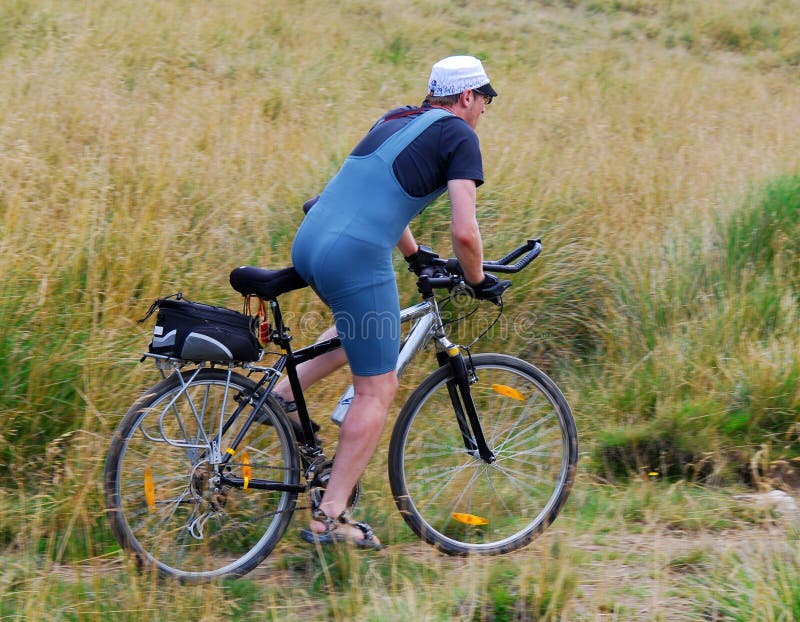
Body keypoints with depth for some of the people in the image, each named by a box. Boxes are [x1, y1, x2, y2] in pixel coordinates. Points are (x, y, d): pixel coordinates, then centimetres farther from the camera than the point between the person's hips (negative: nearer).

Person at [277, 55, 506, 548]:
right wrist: (478, 281, 9)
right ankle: (330, 517, 0)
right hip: (357, 258, -8)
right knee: (377, 392, 2)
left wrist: (415, 256, 43)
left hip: (307, 244, 8)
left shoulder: (396, 121, 23)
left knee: (365, 326, 36)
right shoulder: (459, 136, 0)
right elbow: (464, 231, -8)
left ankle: (281, 393, 21)